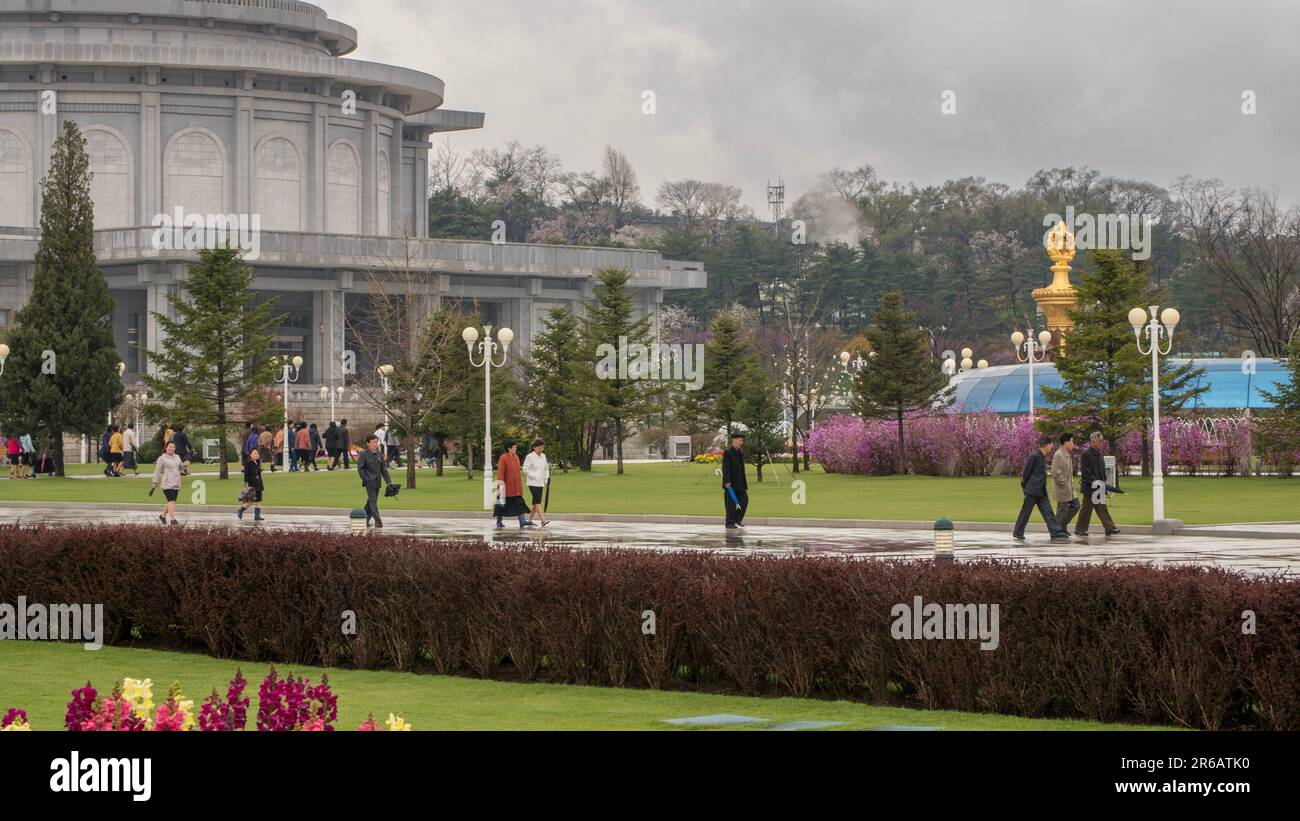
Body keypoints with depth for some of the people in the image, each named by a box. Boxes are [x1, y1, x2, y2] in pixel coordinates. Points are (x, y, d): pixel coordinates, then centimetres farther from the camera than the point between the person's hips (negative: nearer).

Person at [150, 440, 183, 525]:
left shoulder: (177, 457, 15)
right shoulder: (162, 458, -2)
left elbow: (181, 466, 27)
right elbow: (157, 471, -2)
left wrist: (184, 464, 3)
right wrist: (154, 483, -5)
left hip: (176, 484, 6)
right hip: (167, 484, -6)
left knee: (171, 502, 10)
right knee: (171, 501, -15)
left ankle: (162, 515, 29)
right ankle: (173, 519, -18)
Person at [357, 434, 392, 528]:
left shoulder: (379, 454, 10)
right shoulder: (364, 454, -6)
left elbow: (383, 469, 12)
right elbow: (360, 468, -8)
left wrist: (388, 481, 6)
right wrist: (366, 479, -16)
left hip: (377, 481, 6)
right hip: (369, 482, -6)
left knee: (371, 501, 11)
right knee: (373, 500, -9)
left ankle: (365, 520, 21)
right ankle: (377, 521, -13)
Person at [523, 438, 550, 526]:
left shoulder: (543, 456, 12)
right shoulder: (530, 457, -7)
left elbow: (546, 469, 21)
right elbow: (525, 470, -9)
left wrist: (545, 481, 13)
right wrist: (534, 476, -13)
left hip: (540, 483, 7)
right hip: (533, 483, -7)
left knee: (536, 503, 9)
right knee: (537, 502, -16)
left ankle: (529, 520, 20)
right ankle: (543, 520, -25)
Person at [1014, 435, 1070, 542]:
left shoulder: (1043, 457, 13)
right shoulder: (1034, 456, -14)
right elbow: (1026, 472, -9)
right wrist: (1024, 485, -1)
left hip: (1041, 491, 8)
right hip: (1032, 490, -8)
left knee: (1048, 512, 1)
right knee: (1025, 512, 2)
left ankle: (1057, 534, -4)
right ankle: (1017, 534, 13)